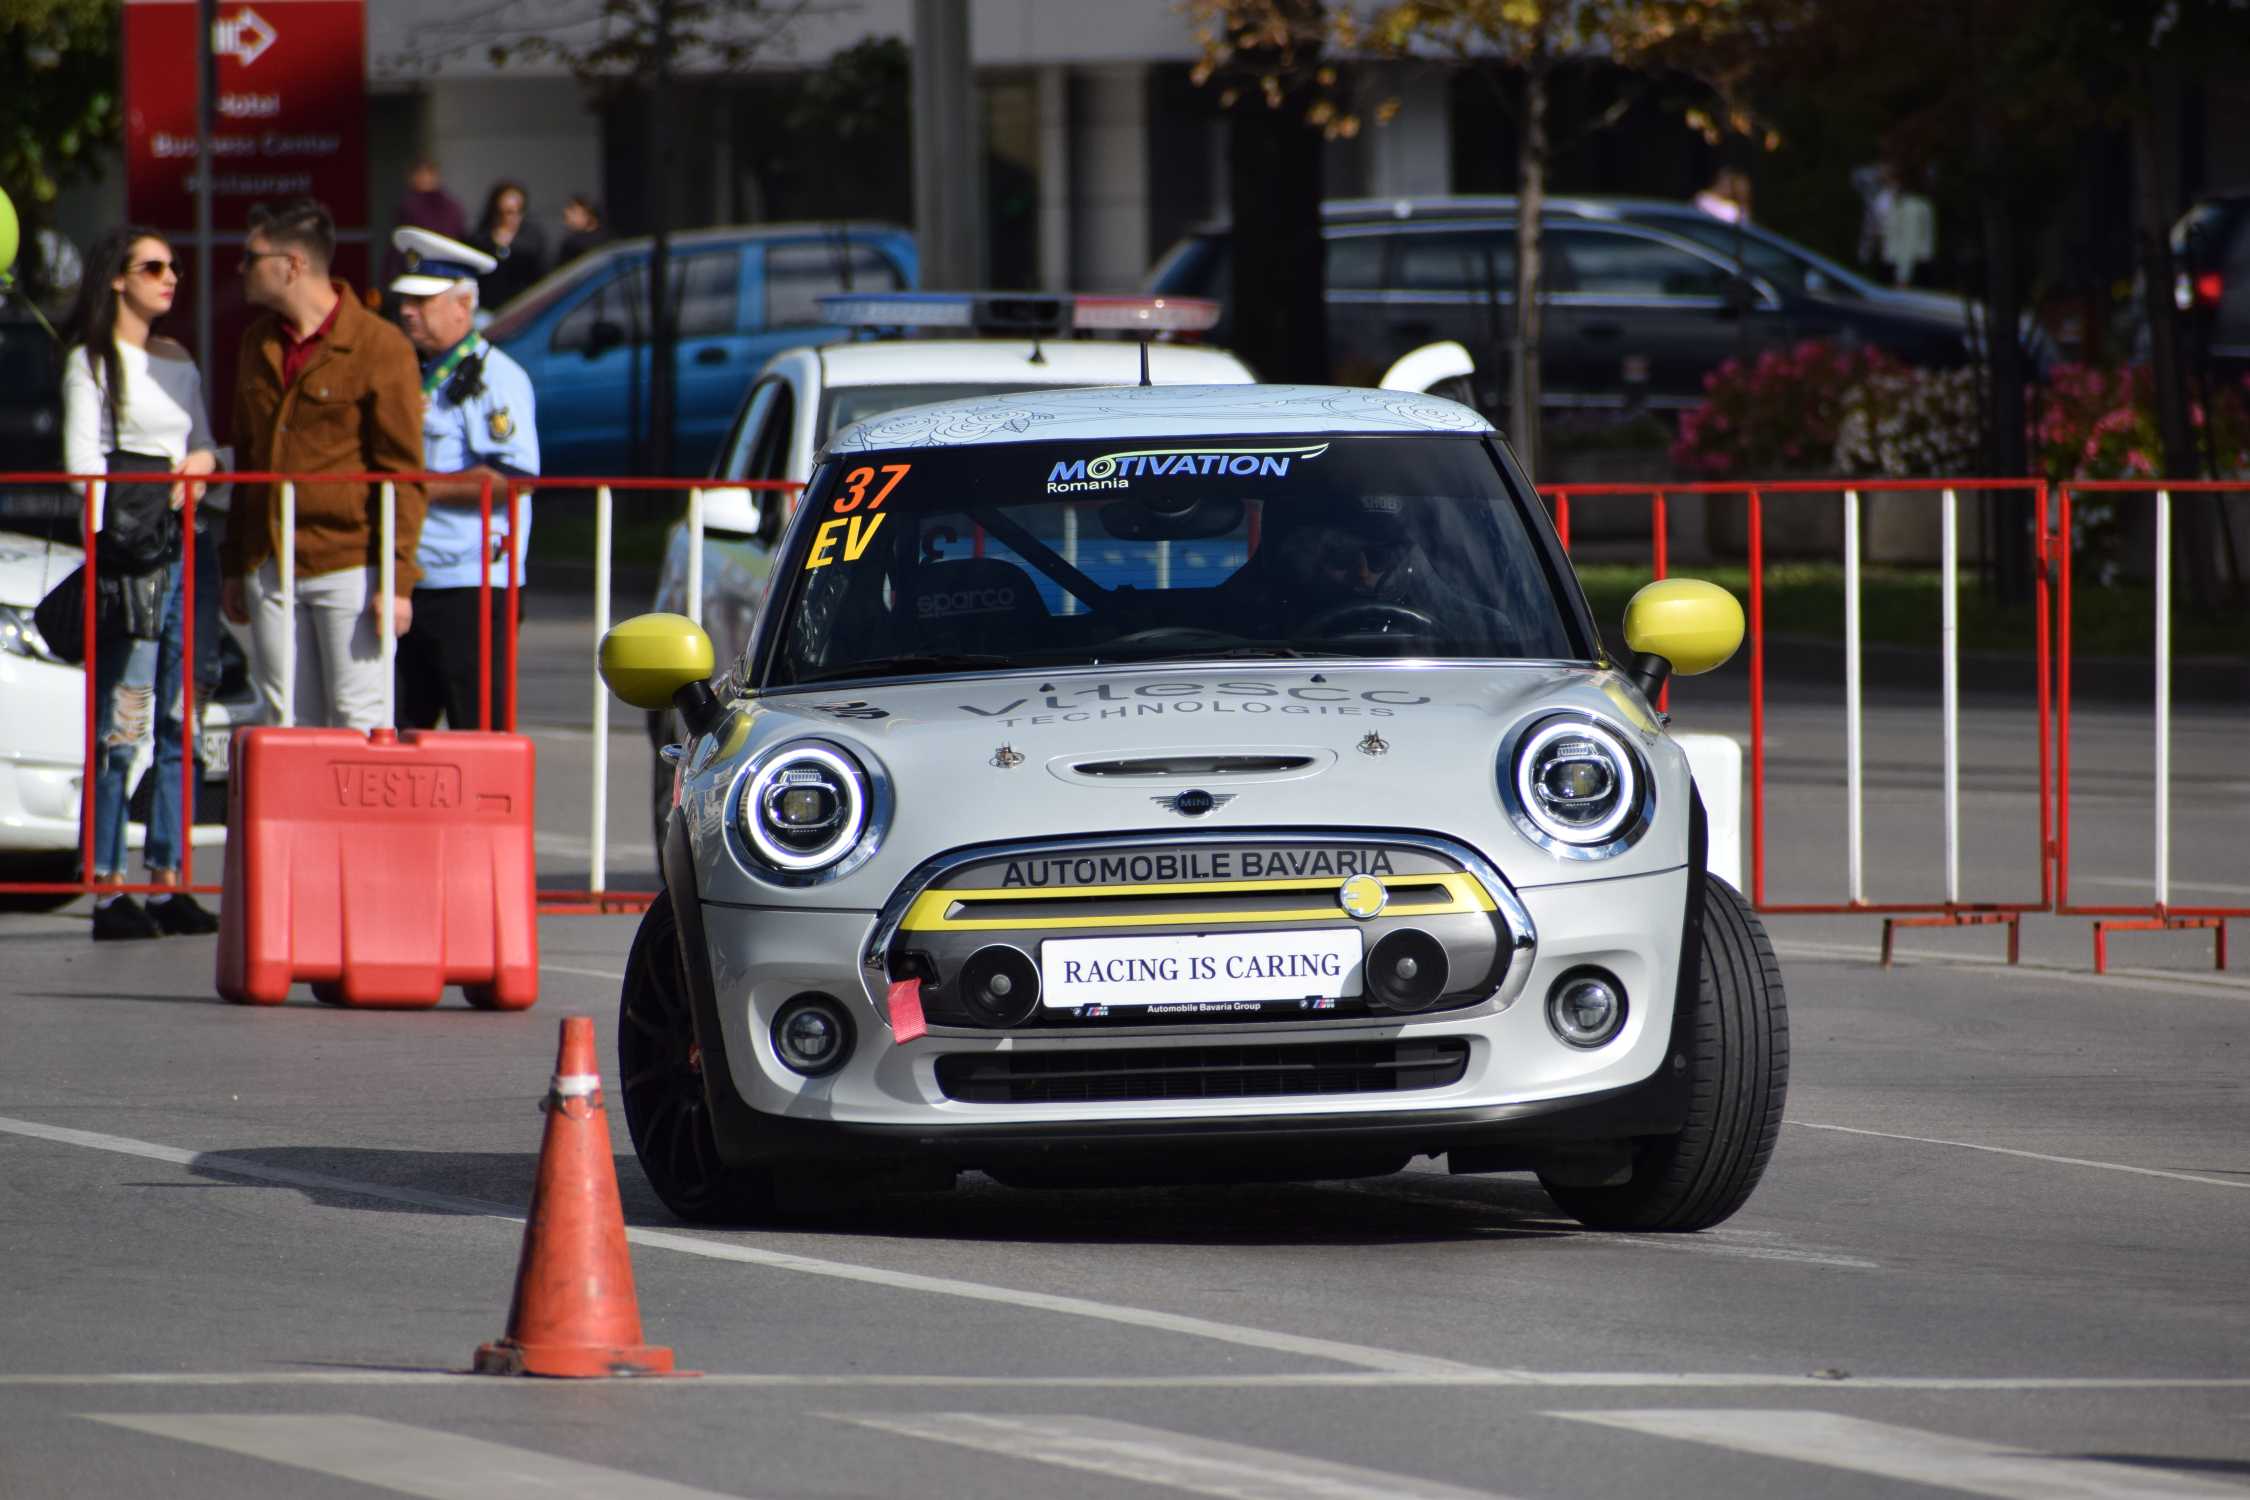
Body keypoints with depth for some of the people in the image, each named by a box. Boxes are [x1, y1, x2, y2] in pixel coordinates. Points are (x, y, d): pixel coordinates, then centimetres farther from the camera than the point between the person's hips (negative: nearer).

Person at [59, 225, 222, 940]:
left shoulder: (177, 363, 20)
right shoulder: (91, 363, -1)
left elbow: (204, 444, 25)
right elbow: (83, 459, -7)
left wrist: (202, 460, 1)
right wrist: (106, 545, -16)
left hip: (177, 541, 7)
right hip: (125, 553, -7)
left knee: (177, 725, 6)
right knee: (121, 725, -9)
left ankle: (167, 885, 9)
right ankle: (109, 890, -9)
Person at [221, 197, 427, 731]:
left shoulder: (380, 347, -7)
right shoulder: (259, 344, 14)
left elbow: (403, 474, -8)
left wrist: (397, 581, -14)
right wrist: (234, 566, 17)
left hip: (349, 565, -6)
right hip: (271, 570, 6)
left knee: (359, 723, -6)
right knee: (288, 724, 6)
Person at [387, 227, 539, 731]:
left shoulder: (494, 377, -8)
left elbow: (512, 476, -19)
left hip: (472, 590, -9)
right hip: (408, 585, 9)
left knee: (480, 731, -6)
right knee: (398, 730, 7)